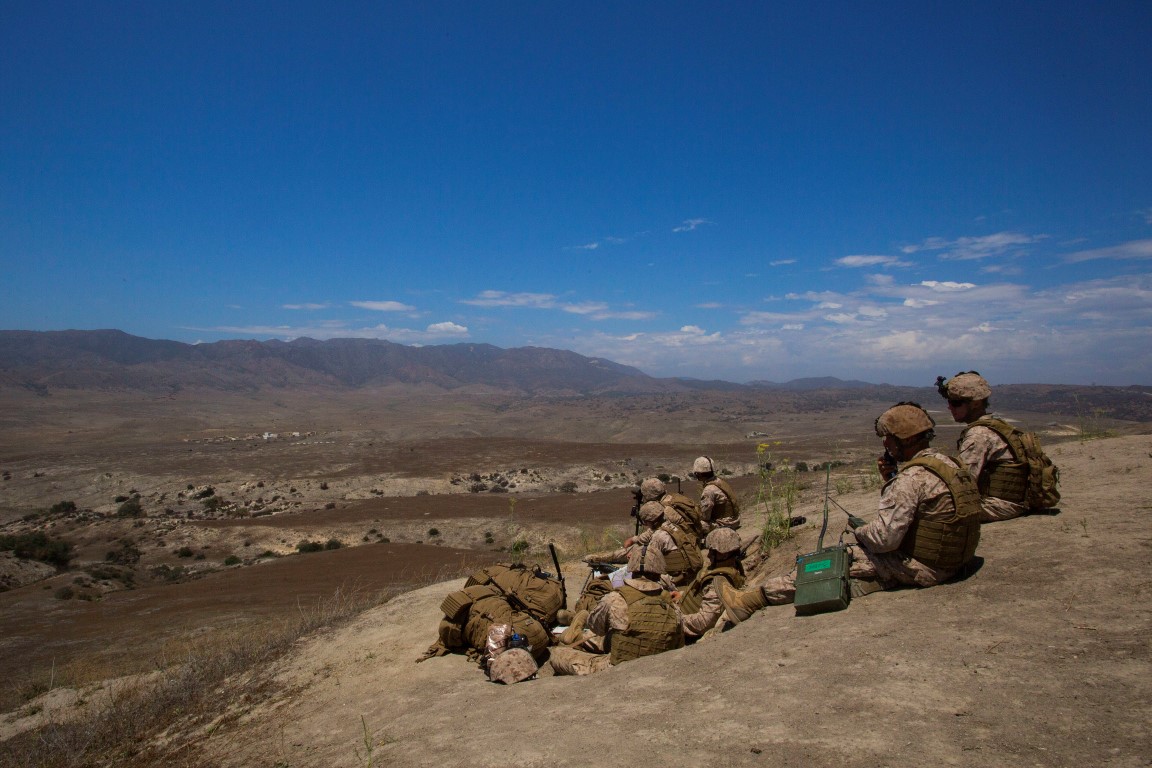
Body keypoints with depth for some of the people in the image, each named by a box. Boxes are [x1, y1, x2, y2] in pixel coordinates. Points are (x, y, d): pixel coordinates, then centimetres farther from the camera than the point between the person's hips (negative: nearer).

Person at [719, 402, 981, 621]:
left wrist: (859, 528, -5)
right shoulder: (950, 463, 8)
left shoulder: (913, 477, -23)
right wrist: (891, 478, 6)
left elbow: (885, 537, -25)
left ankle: (752, 599, 3)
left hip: (920, 568, -9)